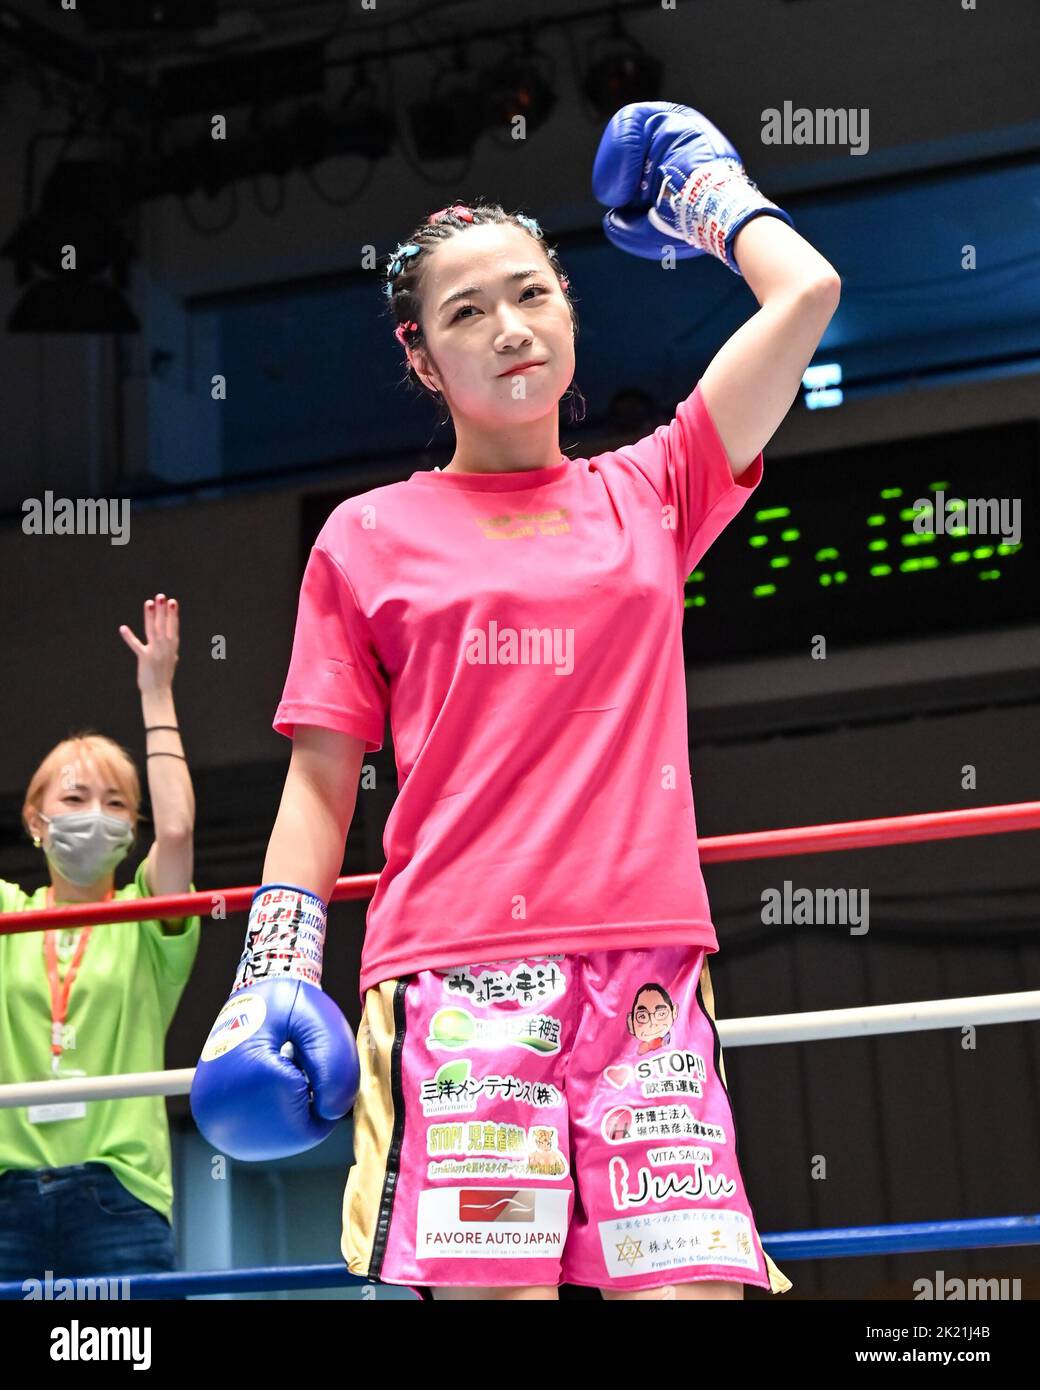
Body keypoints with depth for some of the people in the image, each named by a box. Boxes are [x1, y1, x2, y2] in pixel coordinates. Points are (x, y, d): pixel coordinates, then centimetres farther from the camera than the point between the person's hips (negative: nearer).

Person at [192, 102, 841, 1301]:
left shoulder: (650, 495, 16)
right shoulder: (367, 539, 13)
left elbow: (804, 292, 11)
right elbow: (319, 779, 12)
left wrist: (712, 200, 28)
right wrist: (273, 973, 1)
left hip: (646, 961, 1)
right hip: (455, 971, -1)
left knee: (693, 1284, -11)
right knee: (490, 1285, -14)